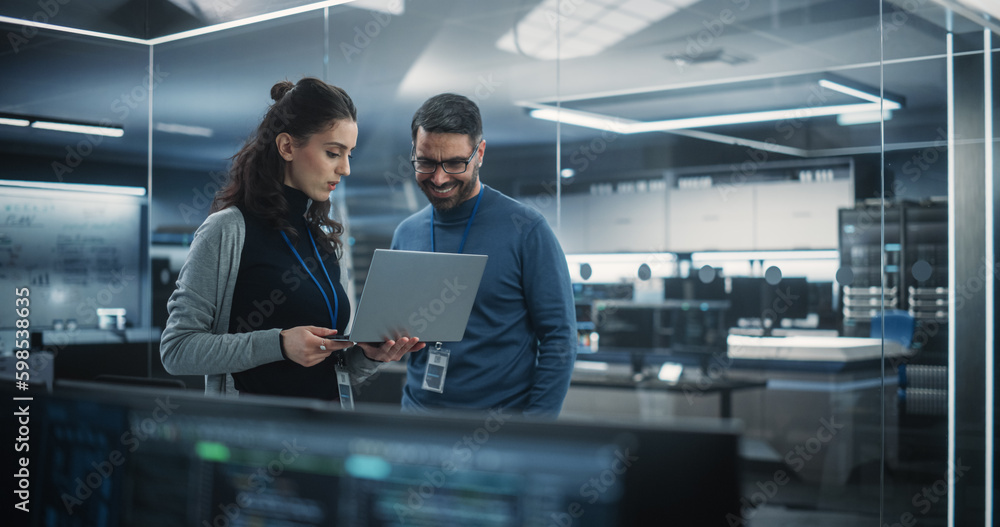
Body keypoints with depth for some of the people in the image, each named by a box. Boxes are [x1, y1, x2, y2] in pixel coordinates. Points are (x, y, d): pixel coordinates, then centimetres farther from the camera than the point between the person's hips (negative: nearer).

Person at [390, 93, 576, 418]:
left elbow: (559, 339, -10)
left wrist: (534, 431, -16)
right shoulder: (406, 233, 5)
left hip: (503, 417, -4)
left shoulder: (525, 230, -10)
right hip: (418, 413, 4)